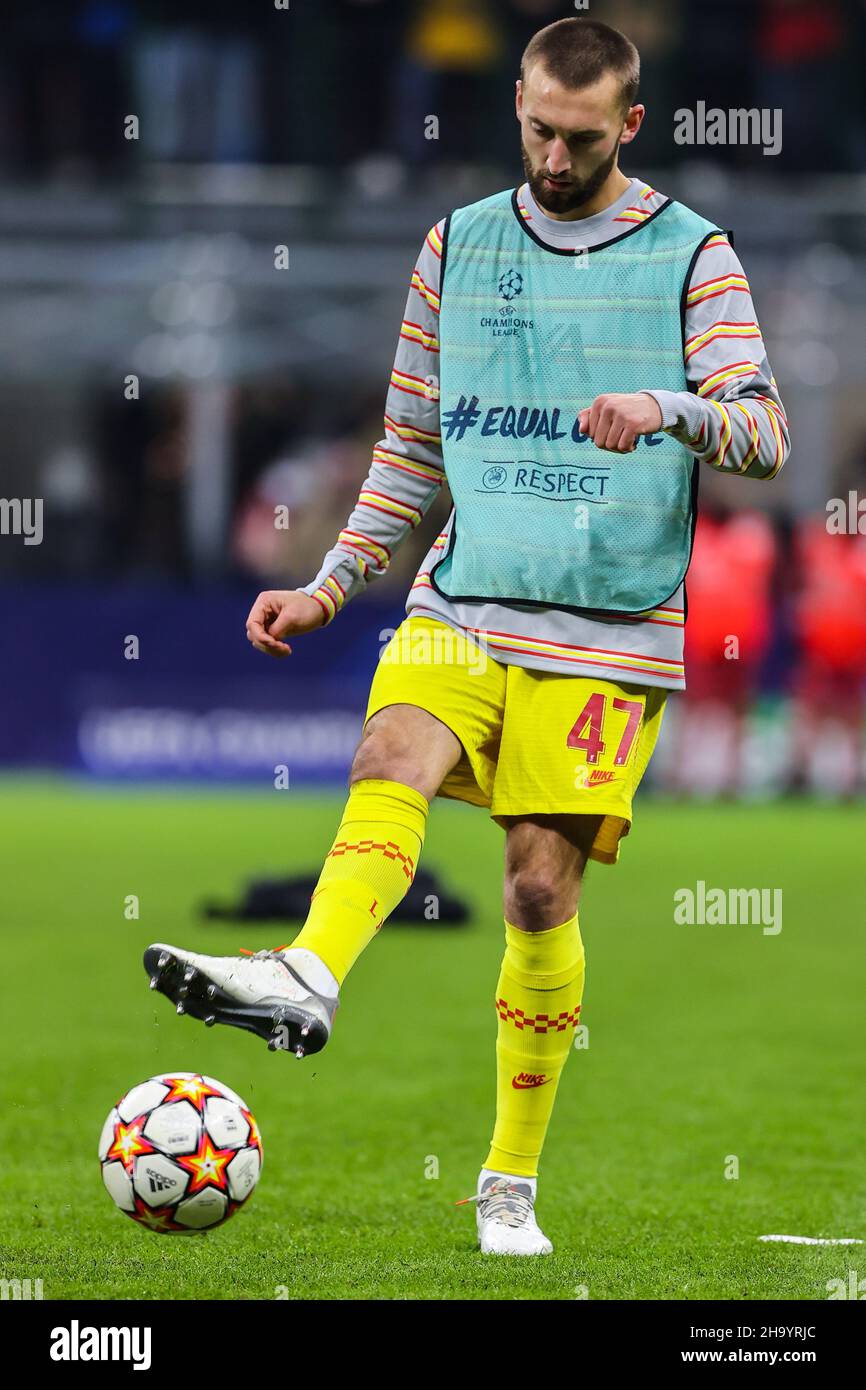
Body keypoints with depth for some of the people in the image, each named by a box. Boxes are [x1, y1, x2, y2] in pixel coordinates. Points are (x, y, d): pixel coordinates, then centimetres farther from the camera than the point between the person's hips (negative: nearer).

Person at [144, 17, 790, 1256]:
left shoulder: (692, 257, 3)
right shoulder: (460, 247, 13)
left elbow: (765, 434, -6)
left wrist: (670, 408, -26)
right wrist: (331, 586, 11)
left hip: (608, 627, -2)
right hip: (462, 600, 2)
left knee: (543, 885, -6)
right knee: (392, 758, -26)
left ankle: (511, 1183, 6)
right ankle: (306, 980, -52)